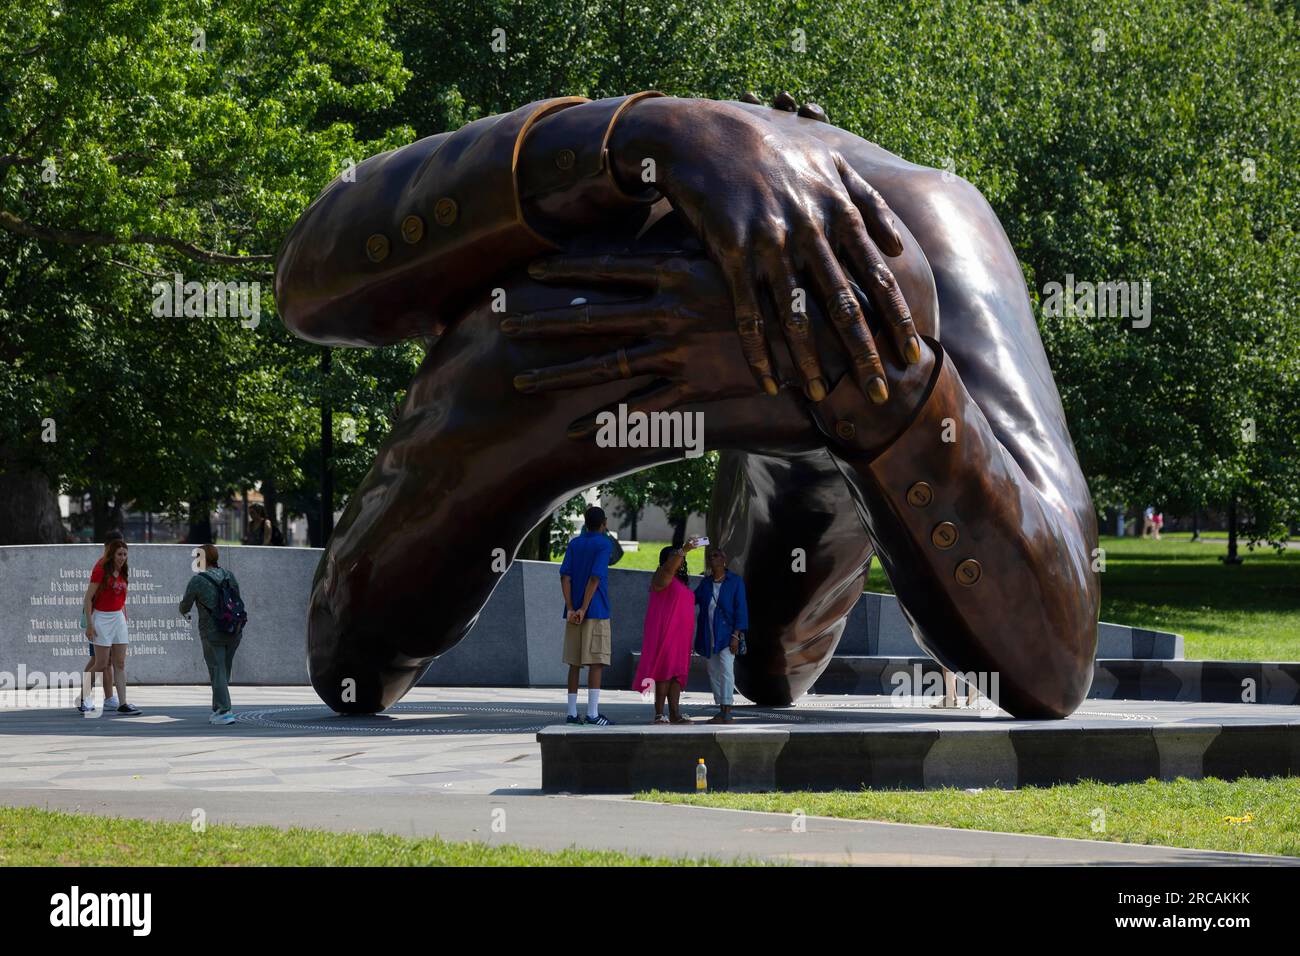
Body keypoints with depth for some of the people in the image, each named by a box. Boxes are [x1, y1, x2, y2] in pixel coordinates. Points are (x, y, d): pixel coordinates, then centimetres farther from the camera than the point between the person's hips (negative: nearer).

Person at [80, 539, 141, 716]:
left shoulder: (122, 573, 10)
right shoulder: (101, 570, -11)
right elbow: (88, 598, -13)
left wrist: (125, 619, 18)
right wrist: (89, 625, -17)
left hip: (118, 618, 7)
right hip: (101, 617, -7)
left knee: (120, 664, 2)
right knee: (102, 664, -5)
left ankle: (122, 704, 2)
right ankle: (82, 699, 11)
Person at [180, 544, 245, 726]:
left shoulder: (197, 580, -9)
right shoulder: (229, 576, 5)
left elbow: (185, 605, 2)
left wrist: (184, 612, 26)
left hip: (212, 633, -5)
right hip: (234, 632, 5)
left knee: (218, 672, -2)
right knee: (224, 672, 16)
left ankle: (224, 712, -10)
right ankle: (217, 709, 23)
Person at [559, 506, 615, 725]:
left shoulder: (574, 544, 11)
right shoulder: (604, 544, -4)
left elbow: (565, 576, 0)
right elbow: (595, 578, -14)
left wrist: (571, 609, -5)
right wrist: (584, 609, -13)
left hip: (574, 614, 5)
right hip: (596, 612, -5)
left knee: (574, 663, 9)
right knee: (596, 662, -4)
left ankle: (571, 713, 8)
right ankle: (592, 713, -9)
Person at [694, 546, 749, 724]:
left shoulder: (735, 581, -4)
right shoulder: (706, 583, 11)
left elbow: (741, 609, -7)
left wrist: (736, 636, -14)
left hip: (726, 634, -6)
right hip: (709, 635, 6)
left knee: (726, 670, -14)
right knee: (714, 671, 6)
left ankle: (727, 713, -18)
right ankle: (721, 711, 12)